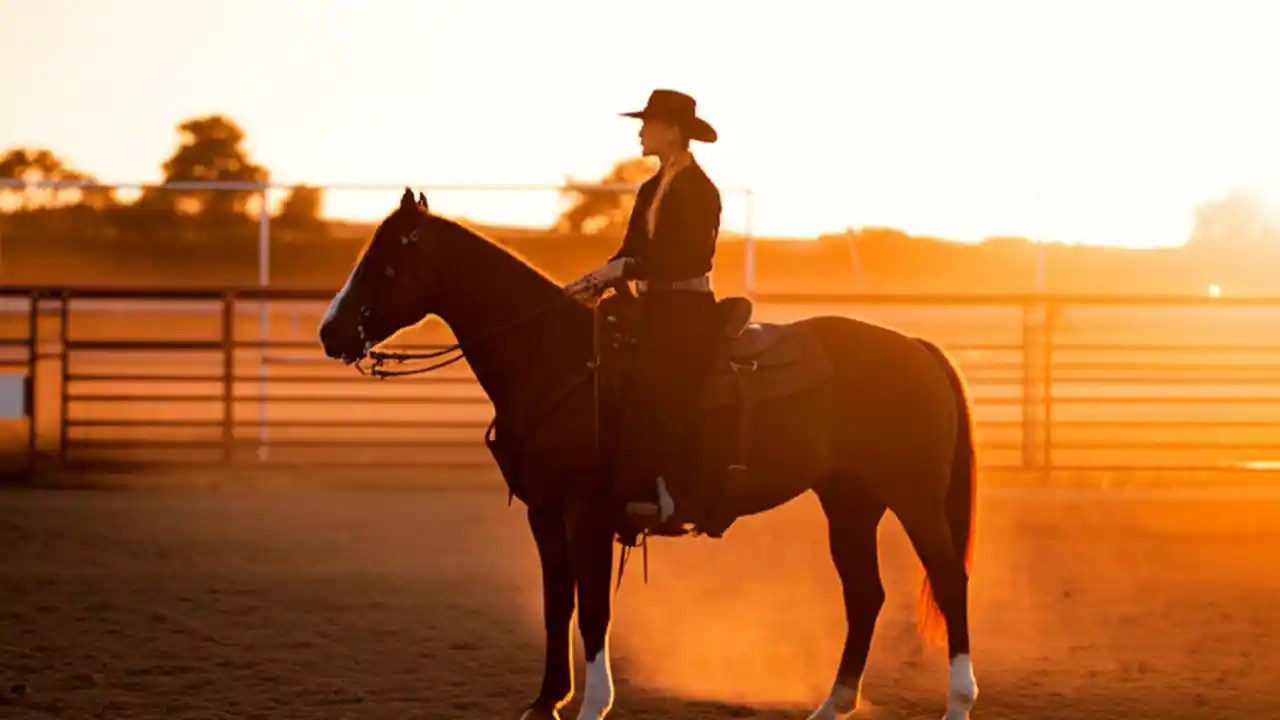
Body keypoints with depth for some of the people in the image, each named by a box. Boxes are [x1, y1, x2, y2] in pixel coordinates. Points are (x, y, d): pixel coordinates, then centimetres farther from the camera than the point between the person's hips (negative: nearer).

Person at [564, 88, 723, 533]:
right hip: (654, 306, 9)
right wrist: (598, 281, -2)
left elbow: (692, 258, -19)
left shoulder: (699, 191, -10)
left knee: (650, 387, -22)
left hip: (686, 311, -9)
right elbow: (632, 252, 15)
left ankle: (662, 497, -23)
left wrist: (626, 268, -21)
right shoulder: (652, 189, 16)